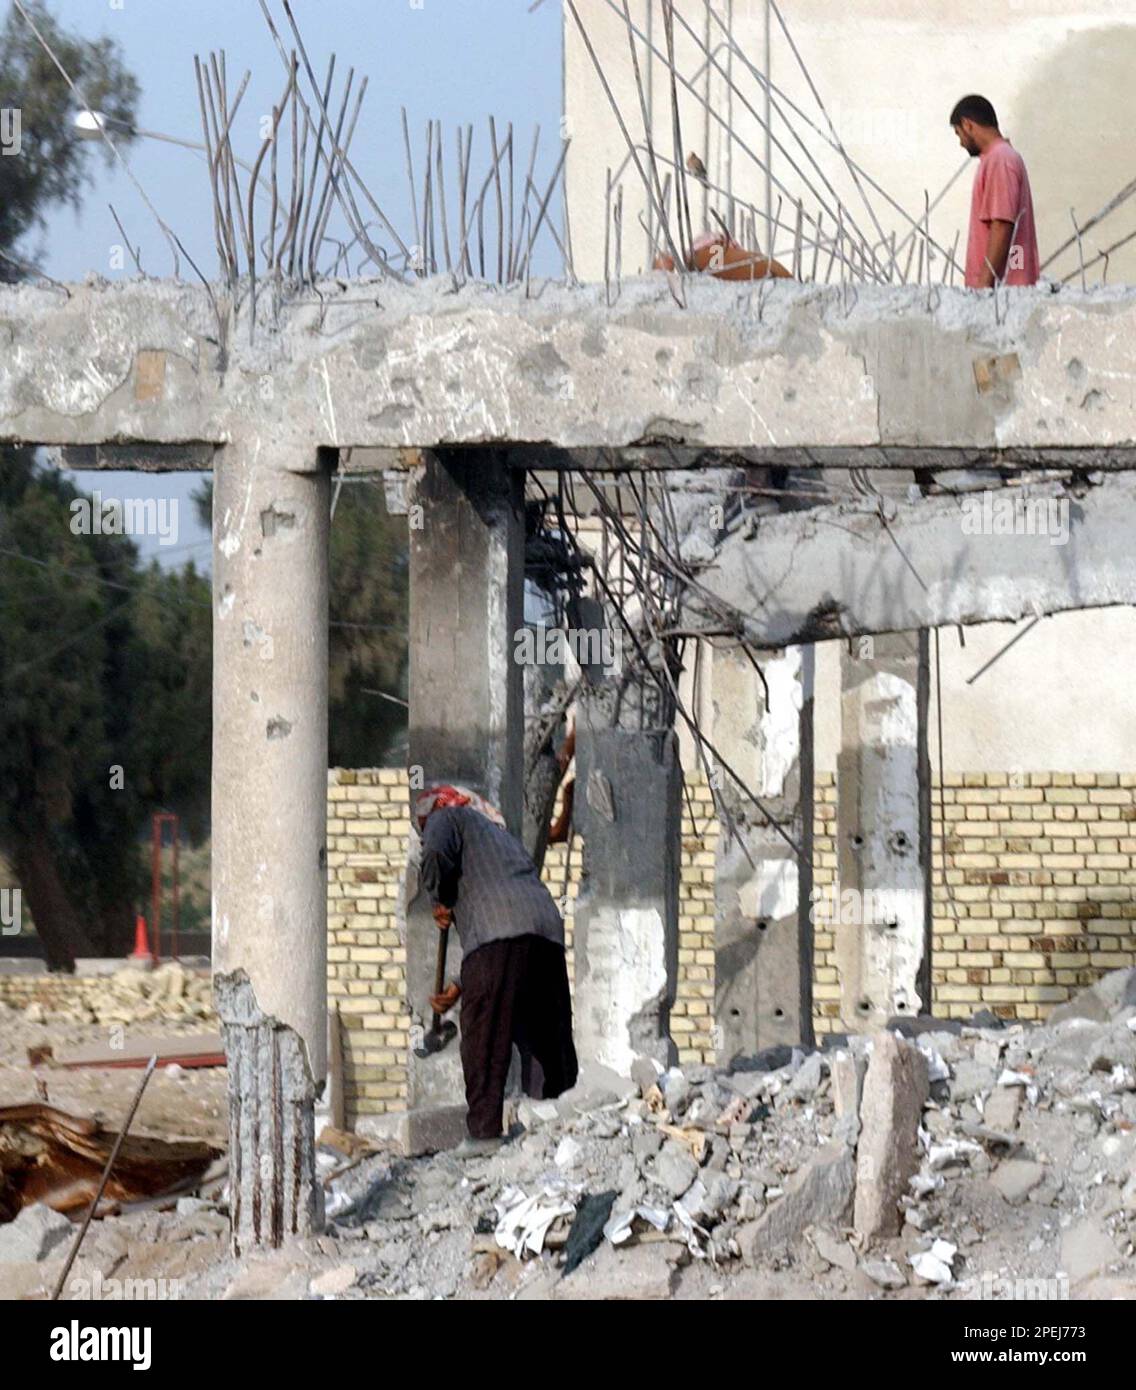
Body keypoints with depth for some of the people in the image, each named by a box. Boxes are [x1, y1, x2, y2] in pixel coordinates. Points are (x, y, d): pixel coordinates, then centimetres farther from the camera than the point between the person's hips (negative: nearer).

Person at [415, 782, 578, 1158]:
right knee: (548, 1039, 11)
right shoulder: (500, 833, 39)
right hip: (548, 932, 7)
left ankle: (484, 1130, -12)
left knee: (484, 1037, -6)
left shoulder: (446, 818, 18)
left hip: (498, 933, -7)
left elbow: (435, 856, -8)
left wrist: (441, 903, 12)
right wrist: (460, 990, 34)